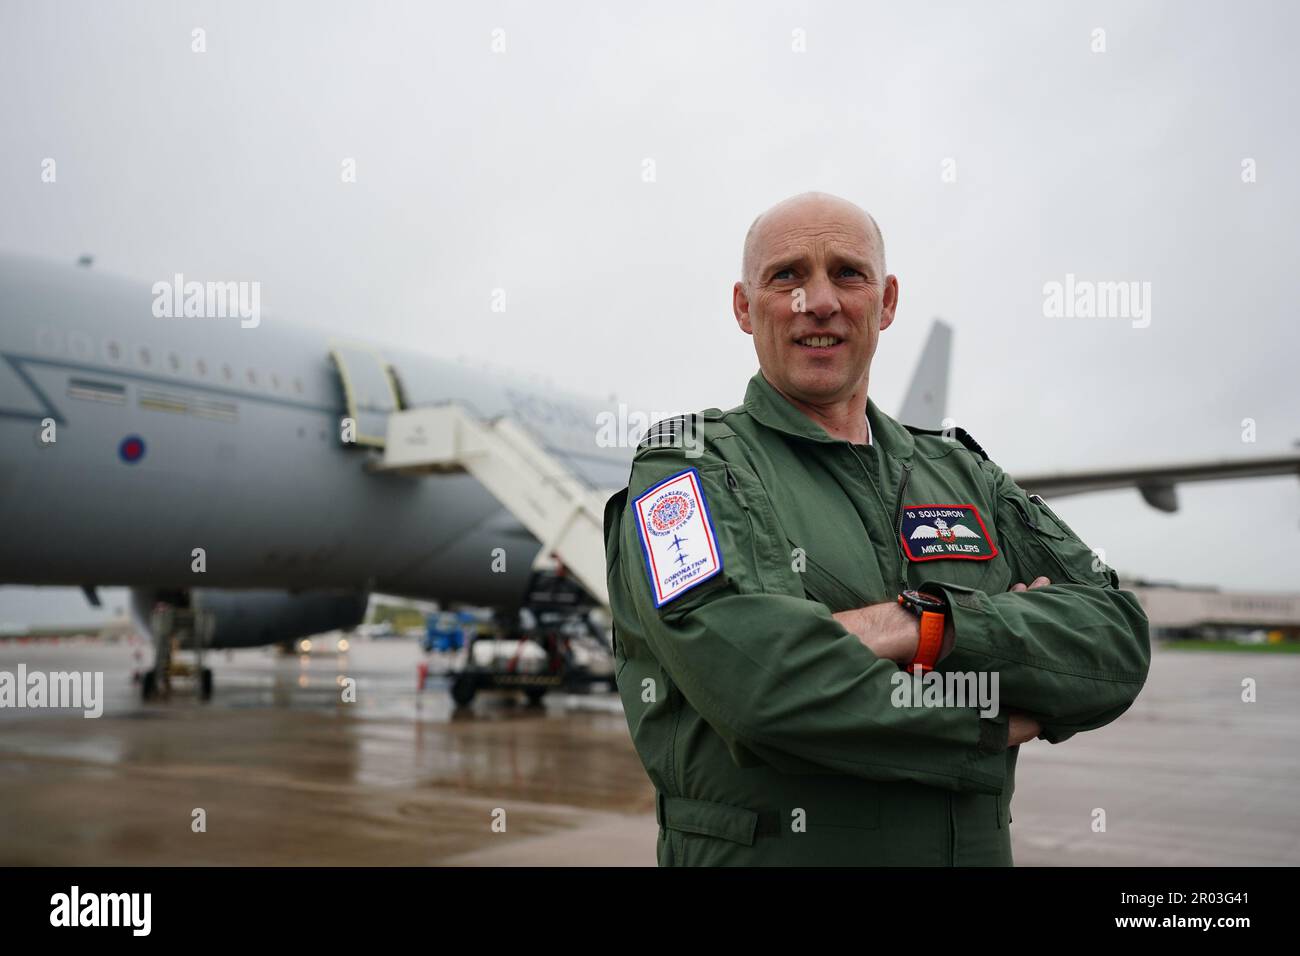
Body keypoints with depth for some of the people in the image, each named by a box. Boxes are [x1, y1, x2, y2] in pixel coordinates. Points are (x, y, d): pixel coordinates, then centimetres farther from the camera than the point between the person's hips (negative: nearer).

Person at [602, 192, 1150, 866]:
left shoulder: (963, 475, 5)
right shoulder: (687, 468, -10)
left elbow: (1118, 640, -6)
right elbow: (756, 681, -25)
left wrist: (925, 625, -23)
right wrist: (992, 723, -15)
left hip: (975, 847, 4)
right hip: (761, 849, -4)